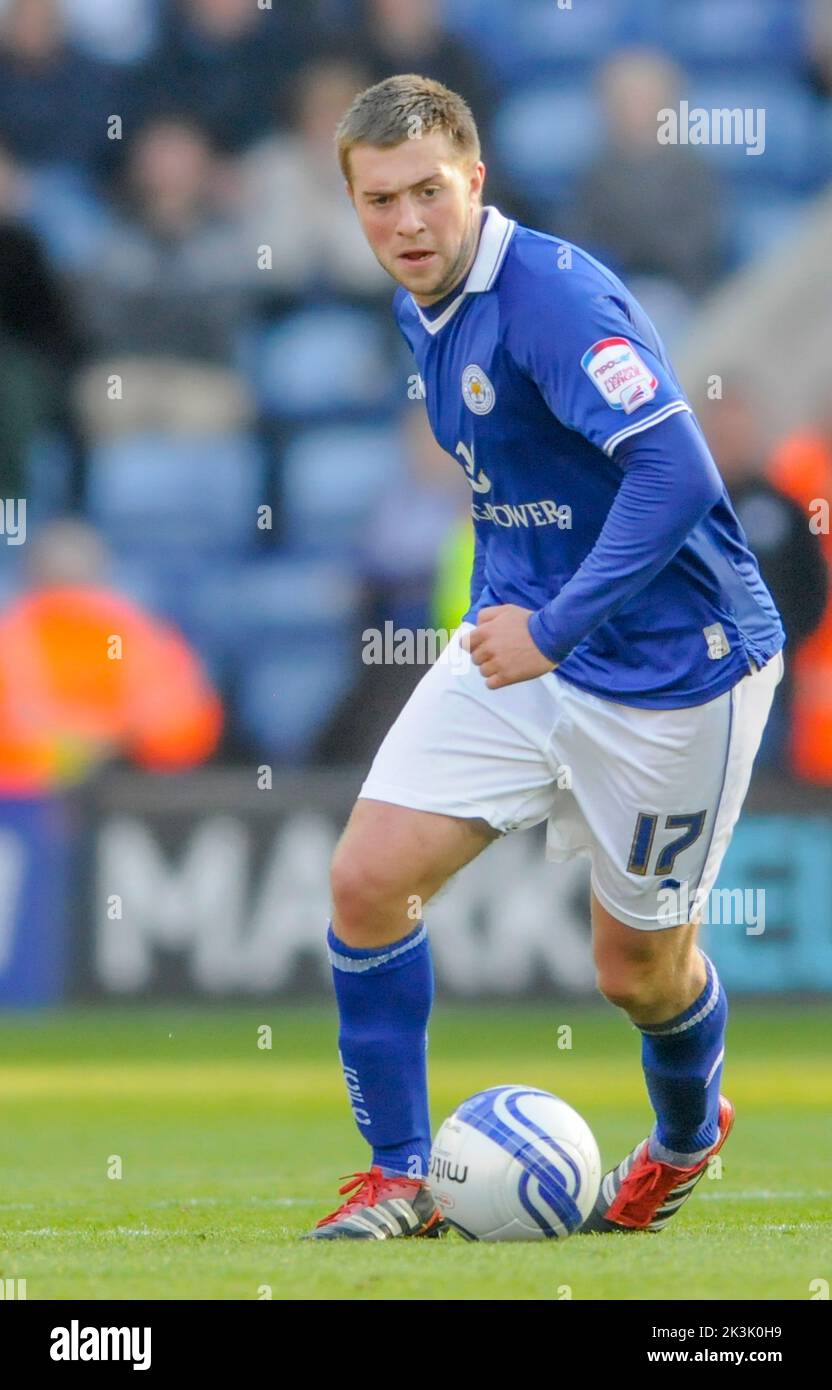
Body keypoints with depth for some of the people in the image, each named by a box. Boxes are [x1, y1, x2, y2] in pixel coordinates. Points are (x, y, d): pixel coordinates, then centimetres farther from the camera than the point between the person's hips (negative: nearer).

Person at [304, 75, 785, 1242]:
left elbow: (675, 472, -33)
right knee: (367, 881, -8)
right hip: (517, 638, 7)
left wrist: (553, 630, -34)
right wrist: (497, 610, 18)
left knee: (639, 970, 8)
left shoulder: (552, 295, -24)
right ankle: (399, 1179, 5)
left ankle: (688, 1134, 42)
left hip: (669, 665, -7)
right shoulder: (423, 311, 4)